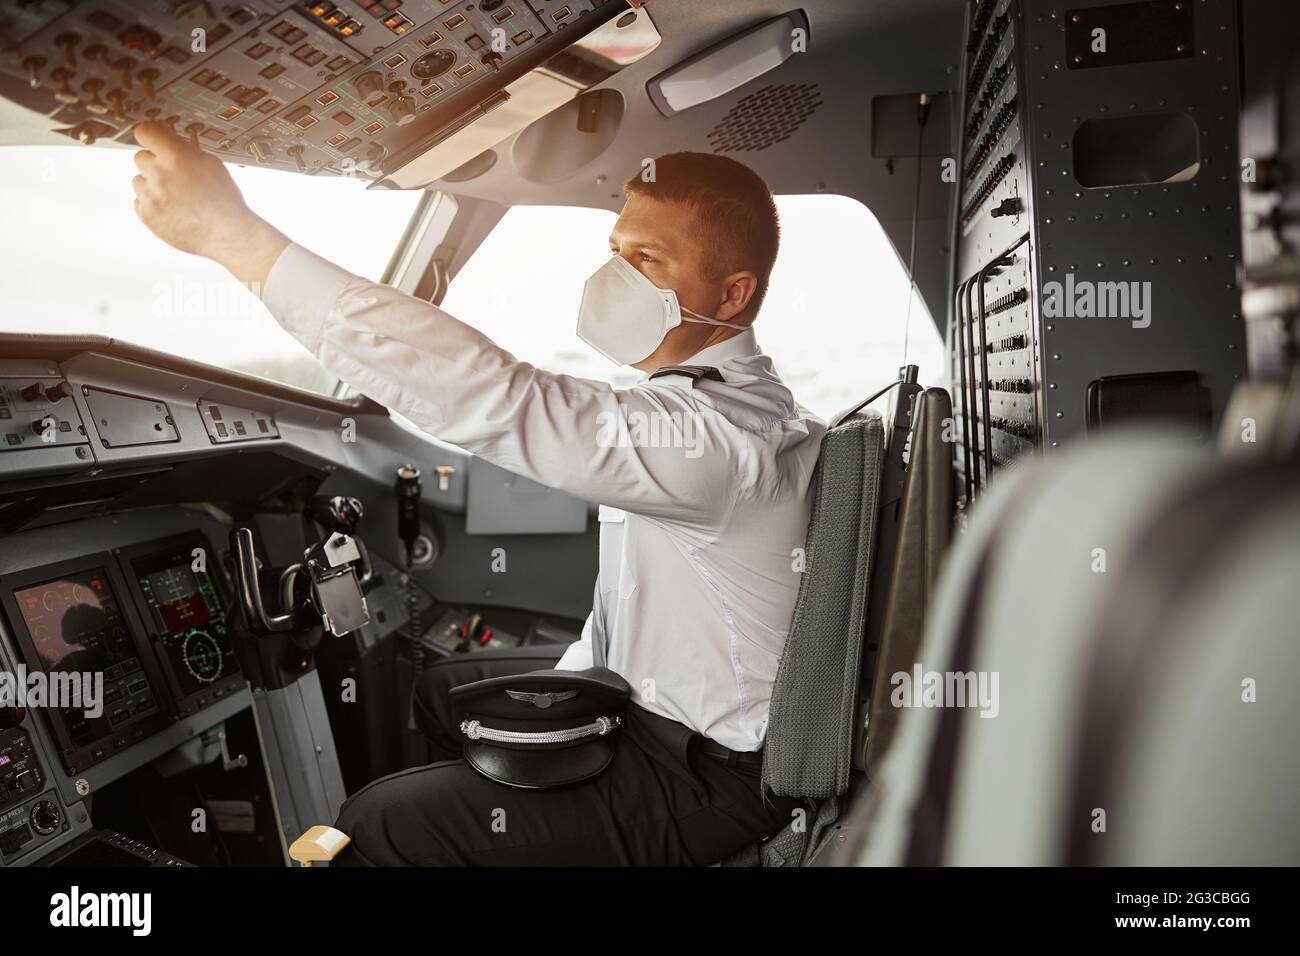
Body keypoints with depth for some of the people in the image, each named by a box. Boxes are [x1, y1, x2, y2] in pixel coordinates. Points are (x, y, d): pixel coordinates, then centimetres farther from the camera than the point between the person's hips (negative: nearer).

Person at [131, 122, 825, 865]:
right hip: (643, 696, 10)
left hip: (703, 773, -10)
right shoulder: (714, 393, 2)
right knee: (444, 693, 23)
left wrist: (233, 234, -41)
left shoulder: (722, 434, -32)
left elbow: (492, 399, -42)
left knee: (379, 829, -12)